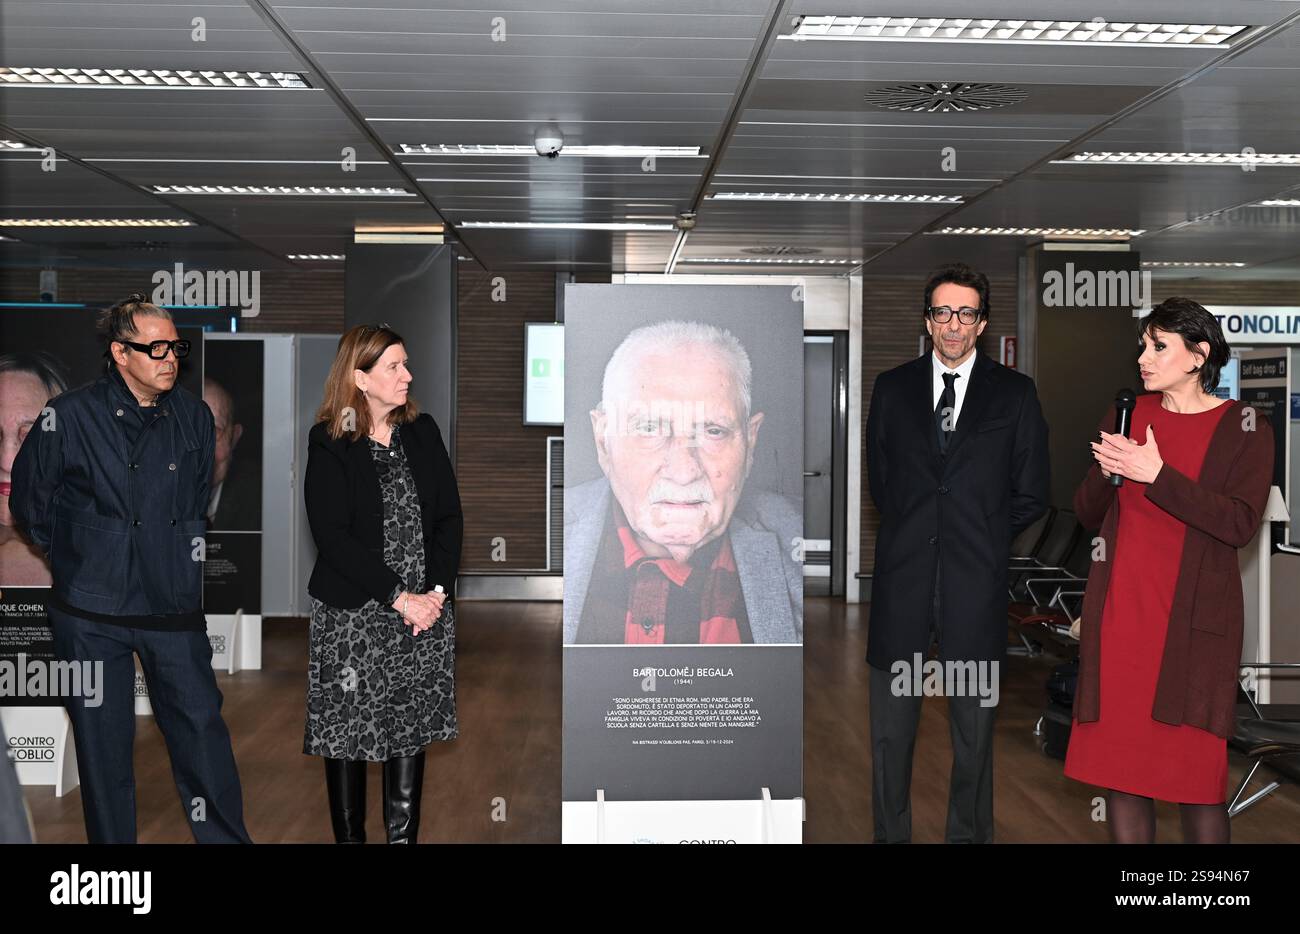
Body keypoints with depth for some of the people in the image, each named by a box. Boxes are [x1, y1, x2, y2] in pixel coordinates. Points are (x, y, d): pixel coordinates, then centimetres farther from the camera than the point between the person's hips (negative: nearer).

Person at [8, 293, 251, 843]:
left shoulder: (194, 417, 4)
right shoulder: (70, 416, -6)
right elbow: (29, 503, 7)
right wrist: (76, 557, 13)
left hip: (174, 607, 2)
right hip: (91, 615, -2)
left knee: (201, 730, 1)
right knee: (103, 742, 7)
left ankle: (227, 838, 13)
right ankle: (111, 839, 22)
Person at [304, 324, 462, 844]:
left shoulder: (423, 432, 8)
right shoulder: (328, 444, -5)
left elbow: (449, 515, 6)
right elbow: (333, 537, -12)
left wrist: (437, 590, -8)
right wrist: (398, 597, -16)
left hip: (425, 610, 4)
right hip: (354, 616, -4)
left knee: (414, 727, 9)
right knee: (348, 730, 4)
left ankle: (404, 834, 20)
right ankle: (349, 836, 19)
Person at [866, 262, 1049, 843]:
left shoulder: (1015, 393, 4)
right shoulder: (892, 389, 10)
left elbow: (1030, 496, 7)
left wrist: (979, 538, 5)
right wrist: (914, 531, 7)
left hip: (975, 584, -1)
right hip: (901, 579, 2)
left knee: (973, 730, 8)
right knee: (890, 730, 7)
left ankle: (968, 834, 21)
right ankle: (889, 834, 20)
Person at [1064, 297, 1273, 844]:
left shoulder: (1245, 429, 0)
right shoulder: (1125, 416, 11)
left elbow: (1240, 524, -13)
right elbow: (1088, 515, 13)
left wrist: (1155, 475, -18)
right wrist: (1106, 473, -8)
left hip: (1192, 621, -3)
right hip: (1119, 613, 4)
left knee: (1198, 776, -2)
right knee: (1120, 768, 5)